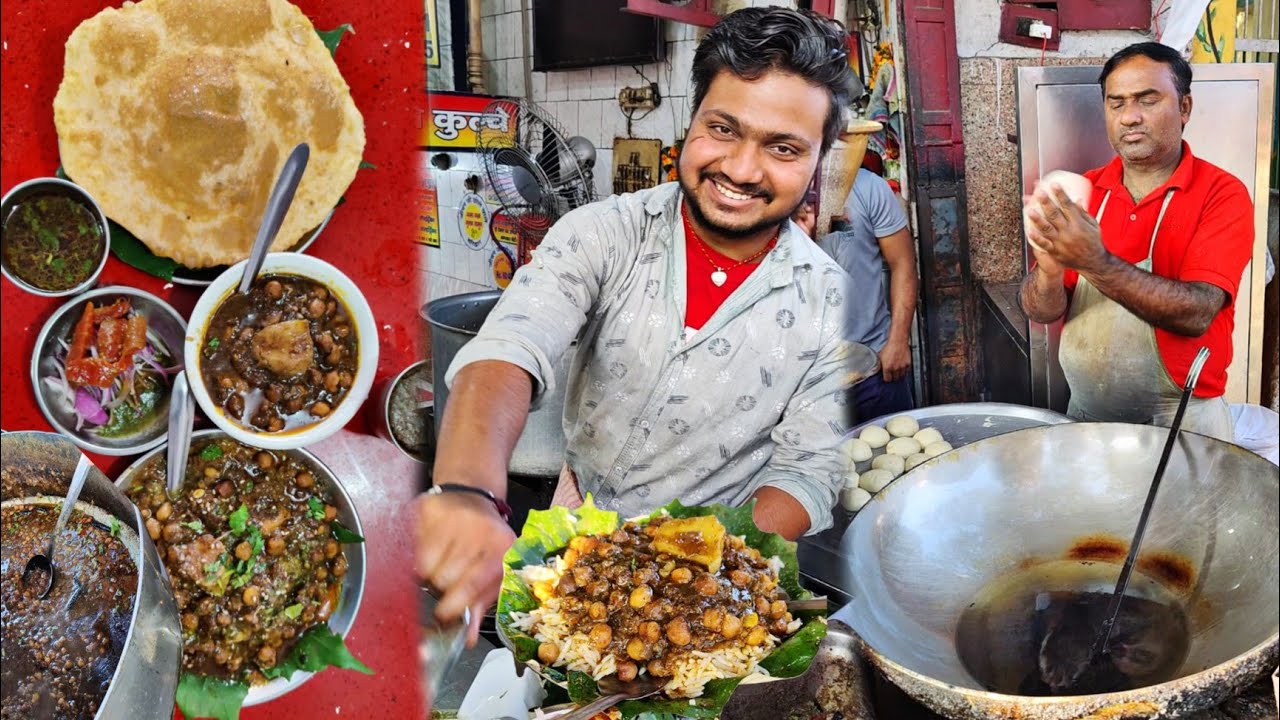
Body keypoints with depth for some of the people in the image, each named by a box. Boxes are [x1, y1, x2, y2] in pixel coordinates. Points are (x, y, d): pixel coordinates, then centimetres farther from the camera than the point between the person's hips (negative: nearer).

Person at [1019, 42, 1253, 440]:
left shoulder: (1223, 195, -11)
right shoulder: (1080, 193, 0)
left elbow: (1197, 314, -24)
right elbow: (1040, 312, -5)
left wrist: (1096, 263, -35)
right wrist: (1049, 268, -26)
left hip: (1181, 422, -3)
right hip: (1085, 415, 3)